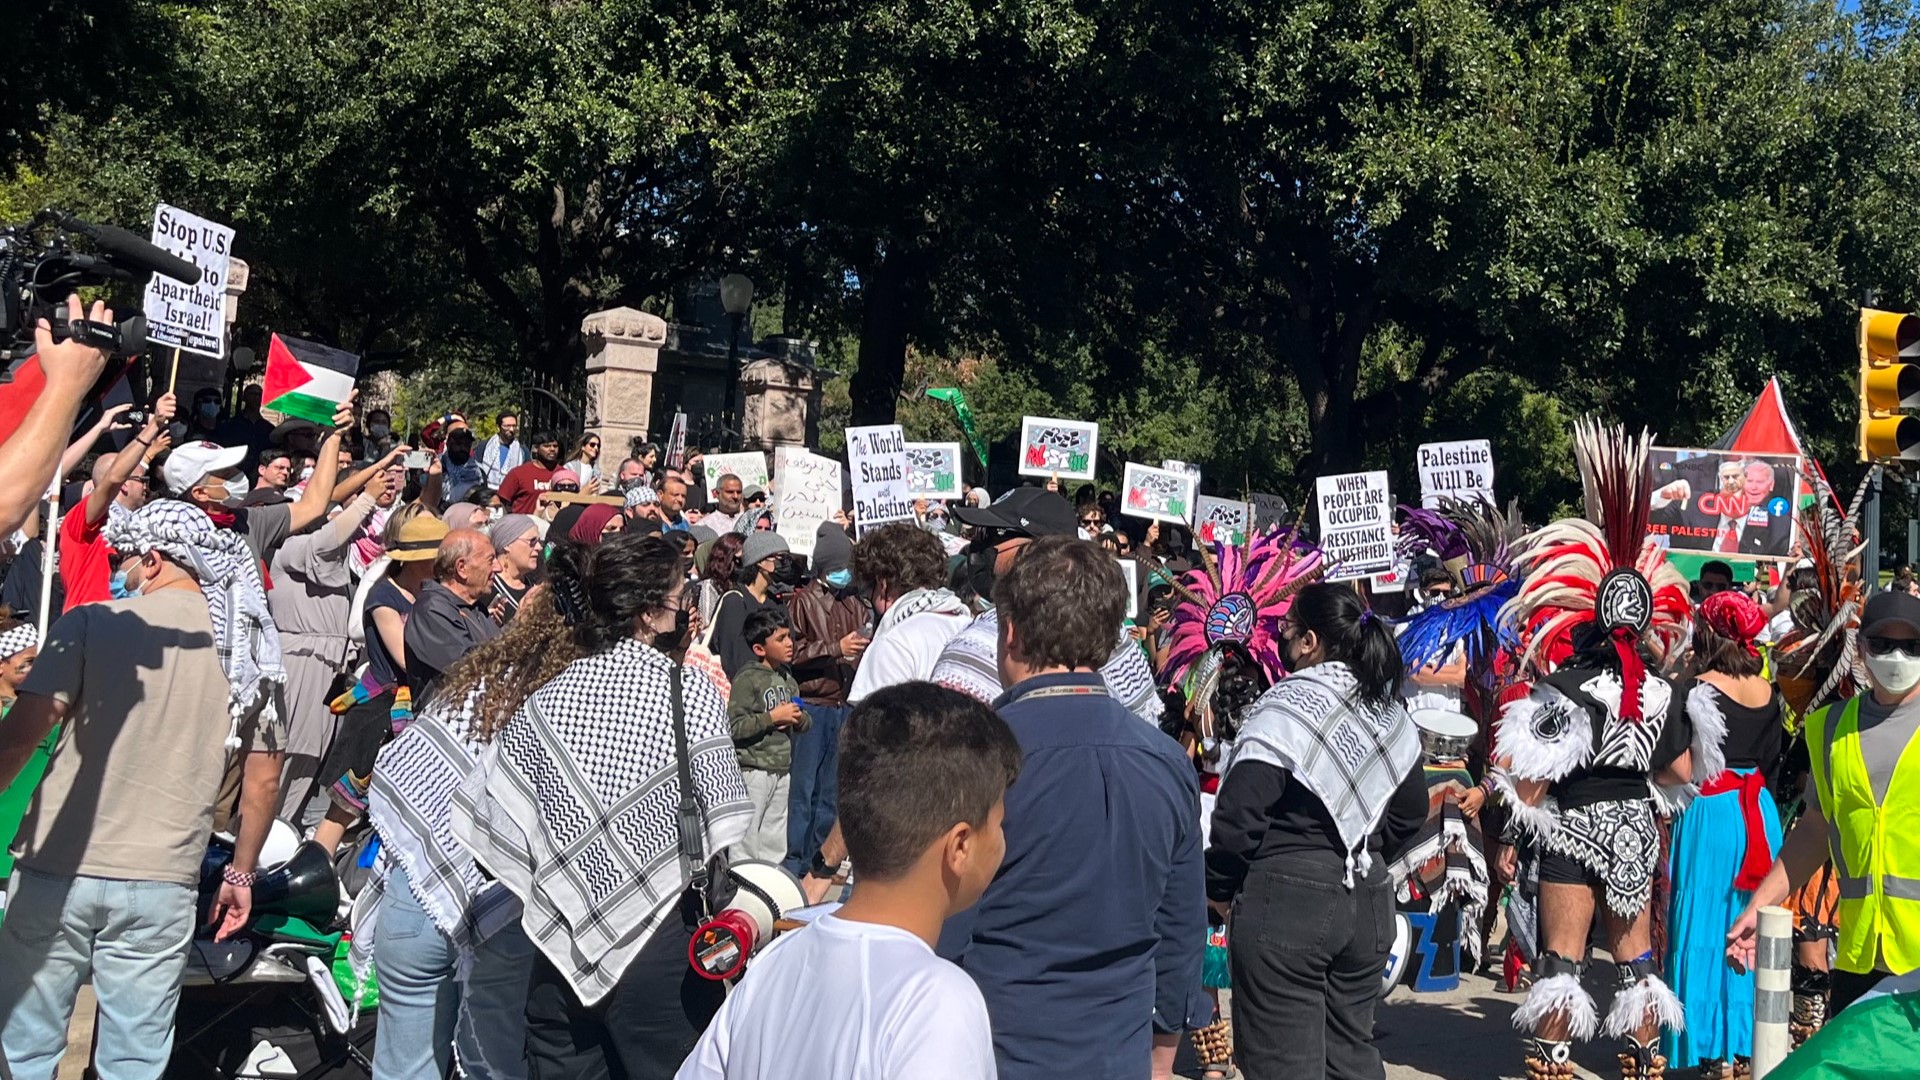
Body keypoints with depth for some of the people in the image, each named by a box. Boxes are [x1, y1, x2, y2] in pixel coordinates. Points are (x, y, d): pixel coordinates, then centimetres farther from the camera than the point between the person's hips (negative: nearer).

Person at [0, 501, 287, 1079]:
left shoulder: (92, 623, -4)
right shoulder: (247, 645, 6)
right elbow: (263, 778, 11)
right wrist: (240, 873, 21)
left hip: (58, 869, -2)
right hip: (162, 883, 3)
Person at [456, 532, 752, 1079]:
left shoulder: (546, 701, 2)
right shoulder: (692, 692, -8)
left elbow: (491, 828, 1)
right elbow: (724, 827, -12)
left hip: (562, 947, 4)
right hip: (661, 941, -4)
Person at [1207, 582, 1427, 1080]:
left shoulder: (1286, 705, -15)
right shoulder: (1389, 708, 8)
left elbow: (1239, 816, -20)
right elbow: (1411, 811, 17)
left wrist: (1220, 889, -5)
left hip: (1285, 903, -7)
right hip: (1369, 900, 8)